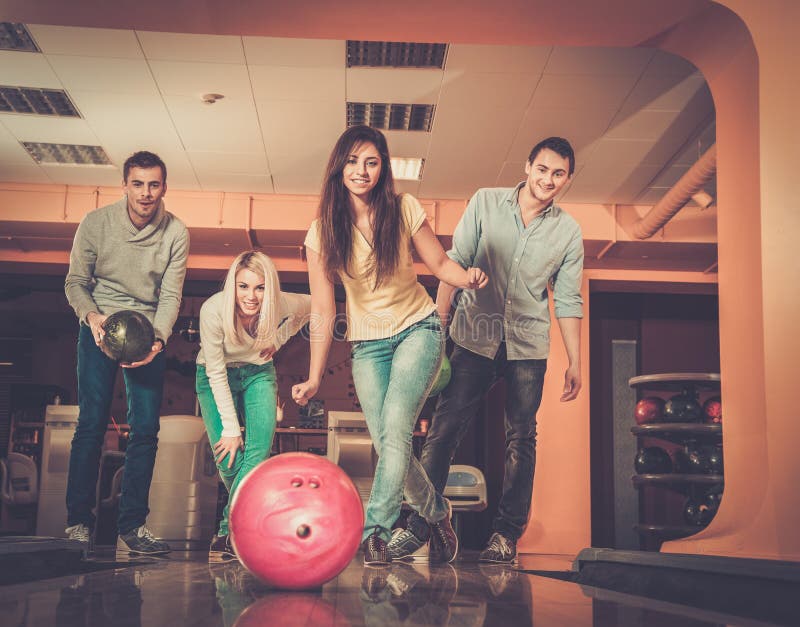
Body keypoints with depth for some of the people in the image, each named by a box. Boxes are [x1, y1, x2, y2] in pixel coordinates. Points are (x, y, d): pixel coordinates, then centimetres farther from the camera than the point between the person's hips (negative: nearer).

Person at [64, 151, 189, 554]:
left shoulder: (175, 233, -8)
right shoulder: (95, 223, -9)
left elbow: (170, 296, -7)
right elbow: (75, 282, -3)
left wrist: (158, 339, -24)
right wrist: (92, 315, -23)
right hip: (99, 328, -1)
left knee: (146, 428, -4)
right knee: (92, 422, -7)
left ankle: (132, 525, 2)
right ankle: (78, 521, 1)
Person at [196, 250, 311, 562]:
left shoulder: (282, 305, -25)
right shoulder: (214, 310, -31)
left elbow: (310, 305, 1)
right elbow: (216, 373, -23)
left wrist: (278, 340, -6)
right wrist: (231, 428, -22)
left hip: (258, 374, 2)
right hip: (215, 377, -1)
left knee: (258, 452, -18)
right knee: (229, 460, -10)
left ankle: (228, 531, -19)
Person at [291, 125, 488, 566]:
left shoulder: (404, 209, -9)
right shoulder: (323, 231, -8)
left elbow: (439, 264, 0)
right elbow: (323, 311, -6)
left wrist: (466, 277, -23)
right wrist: (314, 377, -9)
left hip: (418, 329, -1)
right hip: (367, 344, 2)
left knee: (396, 426, -23)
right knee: (387, 444, -3)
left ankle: (375, 530, -17)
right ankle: (437, 514, 22)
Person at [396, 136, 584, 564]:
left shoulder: (568, 232, 4)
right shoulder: (486, 203, 1)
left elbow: (568, 300, 7)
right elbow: (456, 262, 0)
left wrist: (575, 363, 5)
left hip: (528, 346, 1)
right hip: (475, 337, -1)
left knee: (521, 438, 4)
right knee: (444, 429, -6)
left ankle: (507, 532, 13)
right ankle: (420, 524, 0)